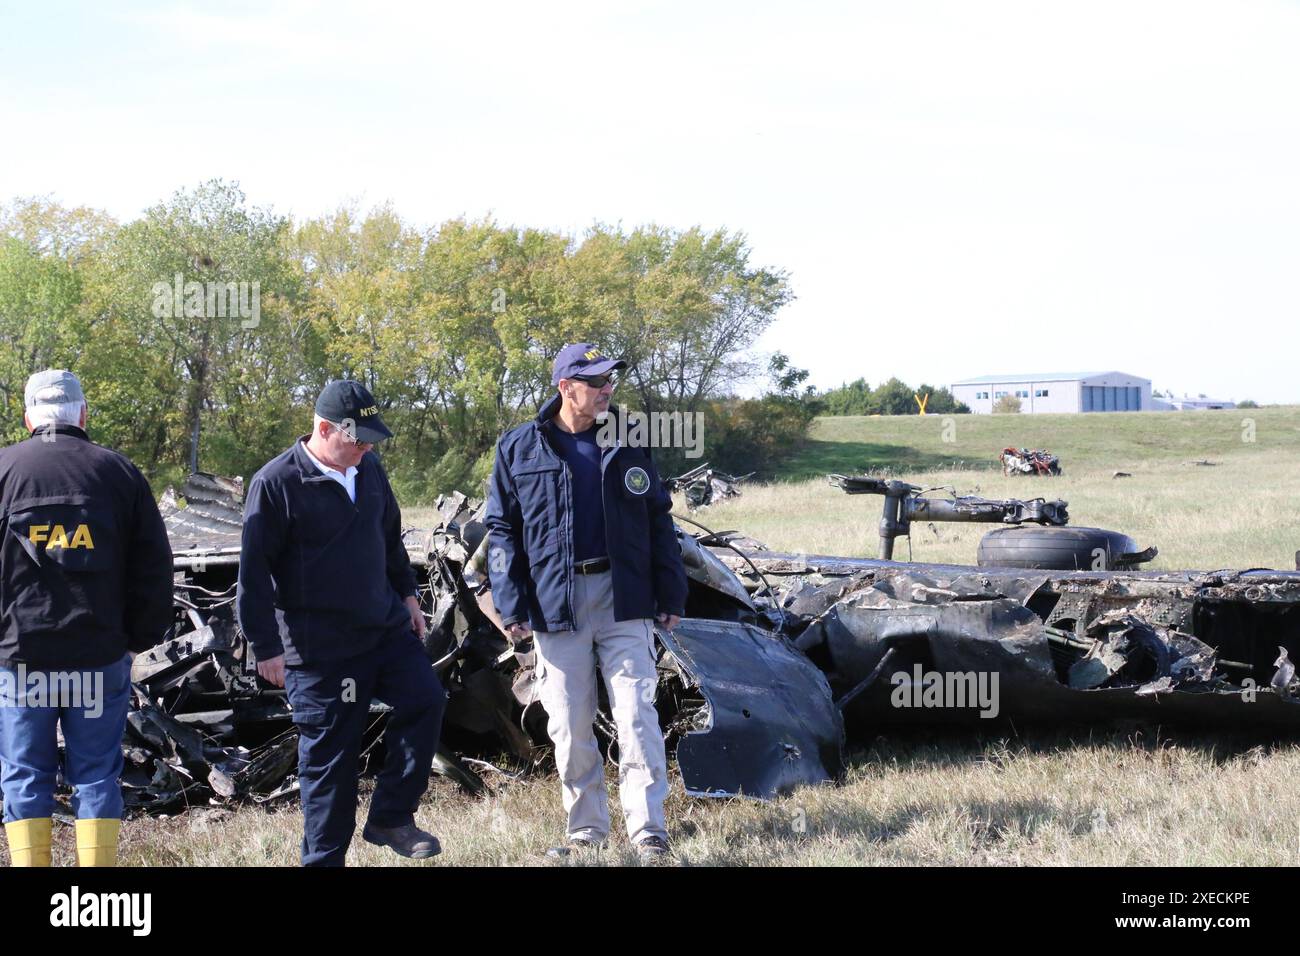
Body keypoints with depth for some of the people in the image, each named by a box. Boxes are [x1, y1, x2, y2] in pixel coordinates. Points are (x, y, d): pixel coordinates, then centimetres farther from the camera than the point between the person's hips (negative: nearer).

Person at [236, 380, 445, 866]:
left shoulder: (369, 468, 5)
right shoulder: (276, 483, -15)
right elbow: (254, 572, -13)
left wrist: (406, 594, 20)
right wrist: (267, 648, -13)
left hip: (386, 626, 6)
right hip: (320, 644, -6)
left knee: (424, 700, -7)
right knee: (329, 753, 0)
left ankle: (390, 817, 7)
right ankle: (324, 857, 13)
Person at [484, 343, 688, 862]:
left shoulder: (628, 443, 7)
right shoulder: (519, 448, 1)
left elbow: (658, 520, 11)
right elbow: (503, 530, 3)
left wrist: (671, 595, 8)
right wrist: (510, 605, -4)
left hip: (624, 600, 1)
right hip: (556, 602, 0)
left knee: (637, 716, -4)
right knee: (569, 727, 6)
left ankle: (648, 829, 0)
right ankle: (586, 829, 18)